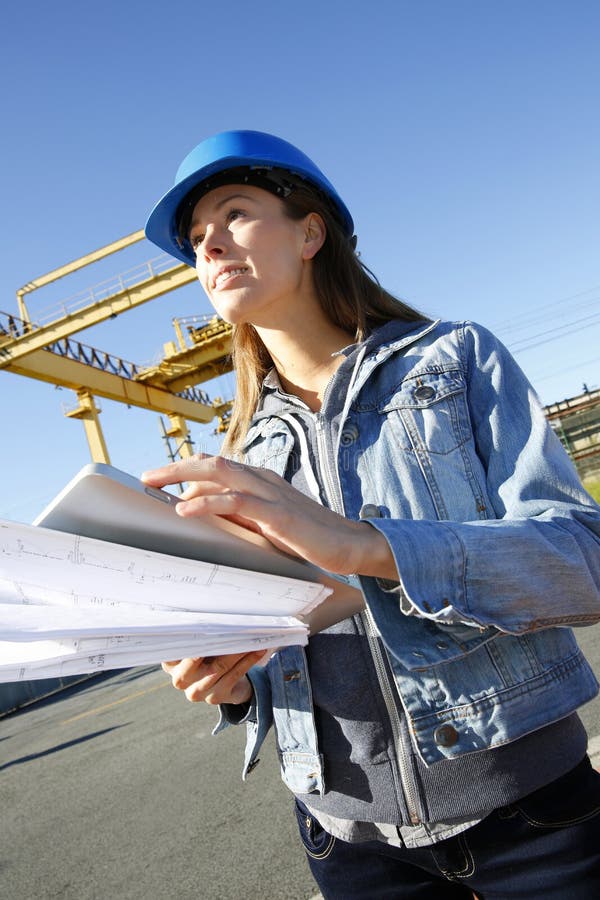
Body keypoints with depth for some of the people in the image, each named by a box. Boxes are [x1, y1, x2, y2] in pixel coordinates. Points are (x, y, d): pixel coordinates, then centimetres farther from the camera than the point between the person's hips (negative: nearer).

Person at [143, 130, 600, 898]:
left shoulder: (454, 359, -6)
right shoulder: (248, 454, 5)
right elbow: (269, 660, 11)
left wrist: (362, 544, -32)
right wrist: (230, 683, -12)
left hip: (523, 804, -3)